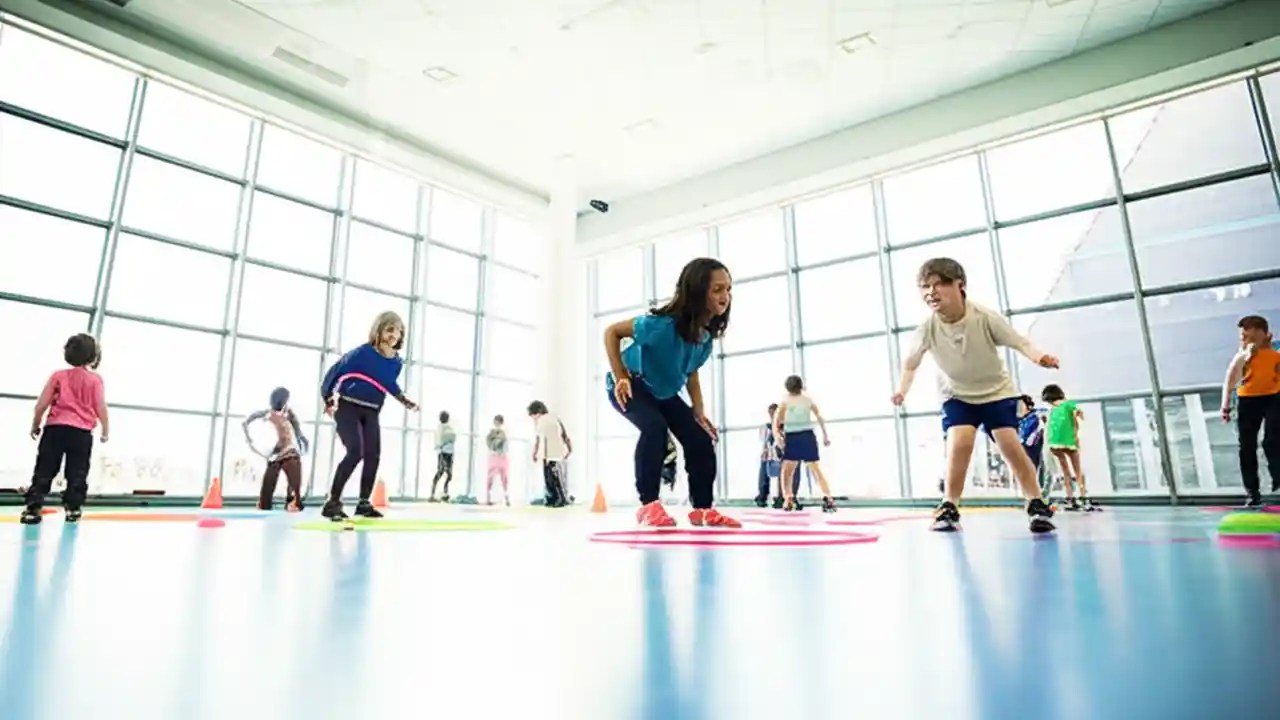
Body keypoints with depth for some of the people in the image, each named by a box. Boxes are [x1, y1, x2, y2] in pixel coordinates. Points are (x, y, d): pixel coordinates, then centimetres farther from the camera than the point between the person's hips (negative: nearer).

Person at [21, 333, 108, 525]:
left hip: (55, 428, 2)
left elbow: (41, 405, 6)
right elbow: (101, 408, -2)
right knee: (77, 473, 7)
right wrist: (106, 429, 11)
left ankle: (33, 507, 3)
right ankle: (73, 508, 7)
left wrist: (35, 425, 21)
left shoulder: (58, 376, 7)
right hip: (82, 432, -2)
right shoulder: (95, 379, 1)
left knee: (44, 471, 7)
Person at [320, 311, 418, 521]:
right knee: (355, 452, -19)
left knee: (373, 456, 4)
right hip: (347, 407, -6)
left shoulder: (397, 363, 0)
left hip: (371, 413, 6)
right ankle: (332, 503, -9)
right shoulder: (363, 352, -18)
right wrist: (329, 397, -10)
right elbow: (336, 371, -10)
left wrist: (405, 400, 16)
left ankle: (364, 503, 18)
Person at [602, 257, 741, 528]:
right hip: (631, 387, -7)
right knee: (655, 427, -34)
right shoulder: (663, 324, -36)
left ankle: (703, 509, 9)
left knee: (701, 440, -4)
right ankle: (648, 505, -24)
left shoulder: (707, 335, -14)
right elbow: (611, 332, -24)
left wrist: (699, 413, -1)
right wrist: (621, 378, -27)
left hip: (665, 393, 7)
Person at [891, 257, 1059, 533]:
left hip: (996, 391, 0)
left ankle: (1037, 505, 4)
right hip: (957, 395, 0)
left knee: (1009, 443, -14)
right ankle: (949, 507, -8)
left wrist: (1038, 356, -35)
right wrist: (902, 389, -19)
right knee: (959, 442, -21)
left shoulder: (985, 317, -24)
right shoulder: (927, 329, -20)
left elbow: (1020, 342, -14)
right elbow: (910, 363, -4)